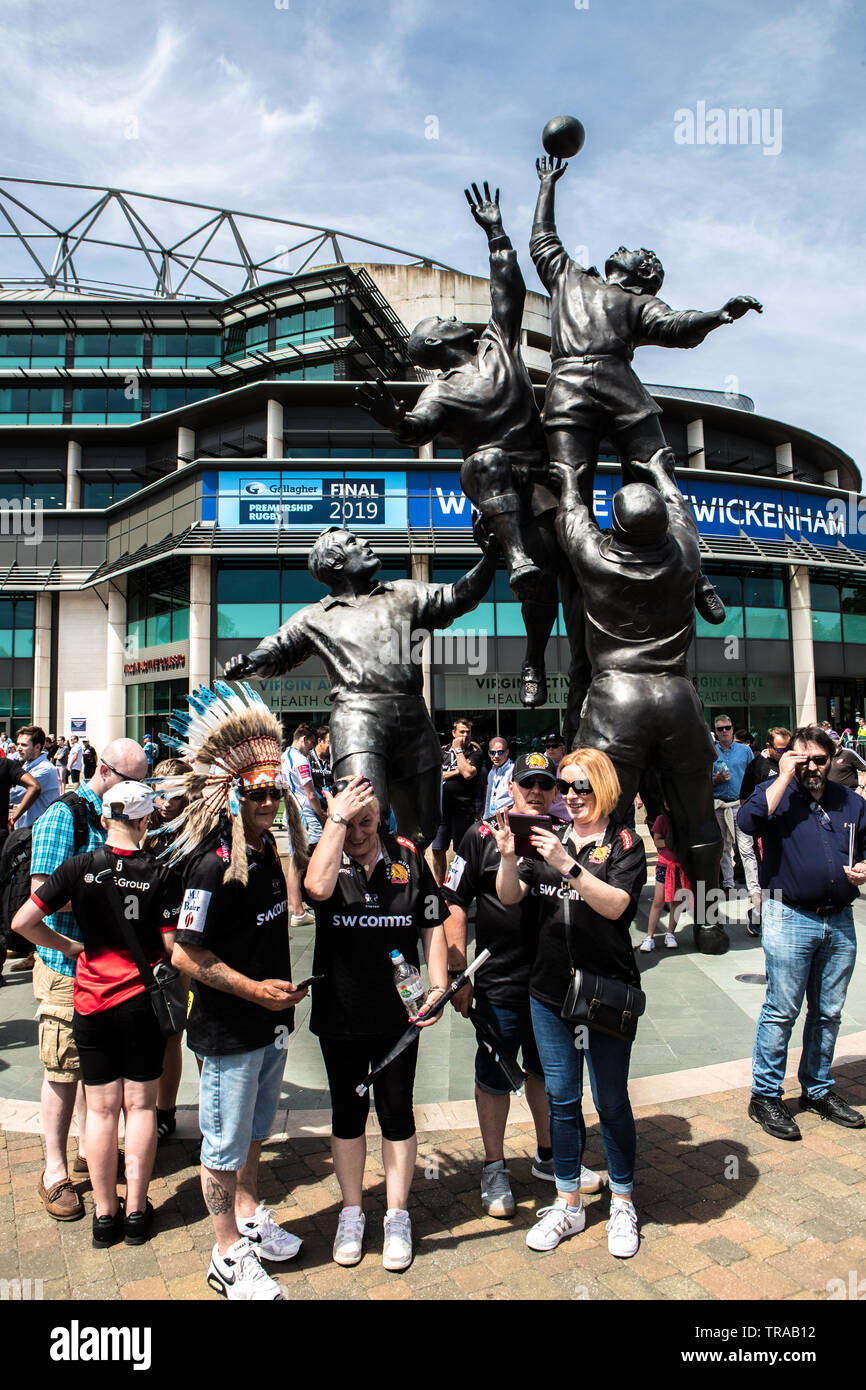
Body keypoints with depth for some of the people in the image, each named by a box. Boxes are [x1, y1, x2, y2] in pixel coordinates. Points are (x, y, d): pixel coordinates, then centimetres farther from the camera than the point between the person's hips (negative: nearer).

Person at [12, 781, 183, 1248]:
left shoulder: (78, 868, -8)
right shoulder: (161, 874, -12)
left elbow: (22, 922, -6)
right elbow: (172, 946, -11)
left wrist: (70, 946, 6)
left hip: (92, 1001, 1)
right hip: (144, 1000, -1)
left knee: (101, 1109, 13)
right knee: (140, 1105, 12)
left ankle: (105, 1213, 24)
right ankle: (136, 1210, 21)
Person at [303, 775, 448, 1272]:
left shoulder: (408, 857, -4)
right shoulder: (324, 857, -8)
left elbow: (432, 927, 3)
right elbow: (317, 888, -34)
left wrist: (439, 986, -6)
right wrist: (337, 819, -30)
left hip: (398, 1013, 0)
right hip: (340, 1014, 0)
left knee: (397, 1113, 12)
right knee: (348, 1113, 16)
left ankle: (398, 1217, 31)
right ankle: (352, 1212, 36)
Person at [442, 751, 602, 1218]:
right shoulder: (483, 837, -8)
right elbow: (455, 905, -6)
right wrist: (458, 975, -8)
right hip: (498, 983, -3)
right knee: (494, 1076, 10)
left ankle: (547, 1157, 40)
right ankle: (494, 1168, 30)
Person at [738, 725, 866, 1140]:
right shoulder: (776, 793, -2)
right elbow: (749, 820, -23)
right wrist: (785, 776, -17)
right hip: (790, 919, -5)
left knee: (829, 1012, 14)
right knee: (781, 1011, 0)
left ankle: (818, 1089, 30)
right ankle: (765, 1095, 12)